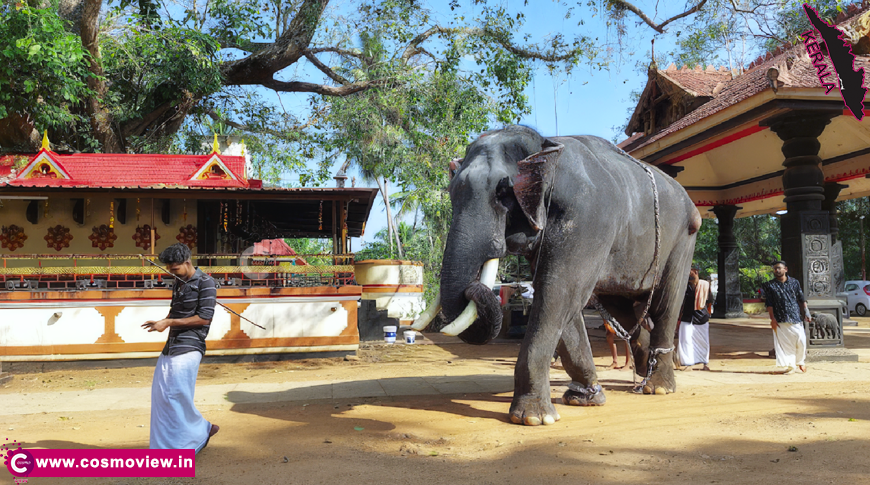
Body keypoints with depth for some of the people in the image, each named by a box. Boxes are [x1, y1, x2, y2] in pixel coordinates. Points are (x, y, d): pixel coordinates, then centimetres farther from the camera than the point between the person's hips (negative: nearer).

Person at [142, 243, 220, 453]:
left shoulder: (204, 283, -8)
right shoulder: (178, 283, 16)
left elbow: (204, 317, -14)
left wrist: (169, 323, -14)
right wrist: (161, 322, 5)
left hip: (188, 349, -9)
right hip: (171, 347, 9)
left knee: (175, 396, -9)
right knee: (160, 394, 8)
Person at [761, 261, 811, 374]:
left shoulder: (794, 283, 11)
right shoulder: (770, 285, 5)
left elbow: (801, 299, 13)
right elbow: (769, 304, 2)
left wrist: (806, 312, 3)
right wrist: (772, 319, -5)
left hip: (795, 317, 1)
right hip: (780, 320, -1)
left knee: (801, 341, -2)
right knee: (785, 343, -3)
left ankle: (801, 361, 23)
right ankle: (790, 366, 4)